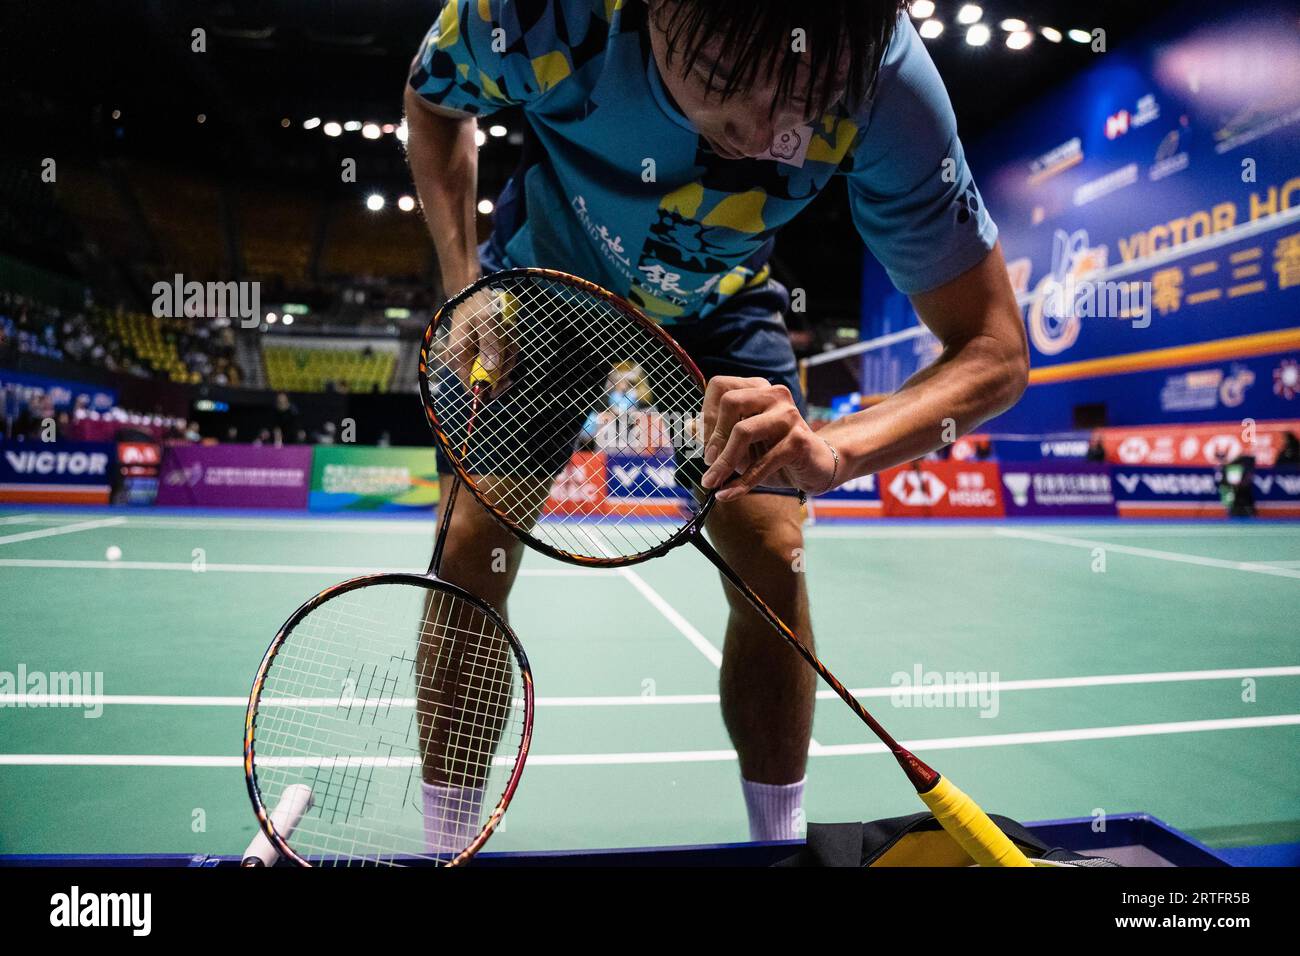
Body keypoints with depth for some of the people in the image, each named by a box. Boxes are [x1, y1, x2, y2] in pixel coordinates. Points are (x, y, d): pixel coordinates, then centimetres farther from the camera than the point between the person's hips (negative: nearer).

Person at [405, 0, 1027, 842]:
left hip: (719, 305, 0)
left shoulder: (885, 85, -34)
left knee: (771, 559, -14)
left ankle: (781, 845, 11)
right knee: (474, 537, -13)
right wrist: (463, 286, -19)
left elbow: (994, 351, -29)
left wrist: (832, 450, -49)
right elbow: (434, 101, -7)